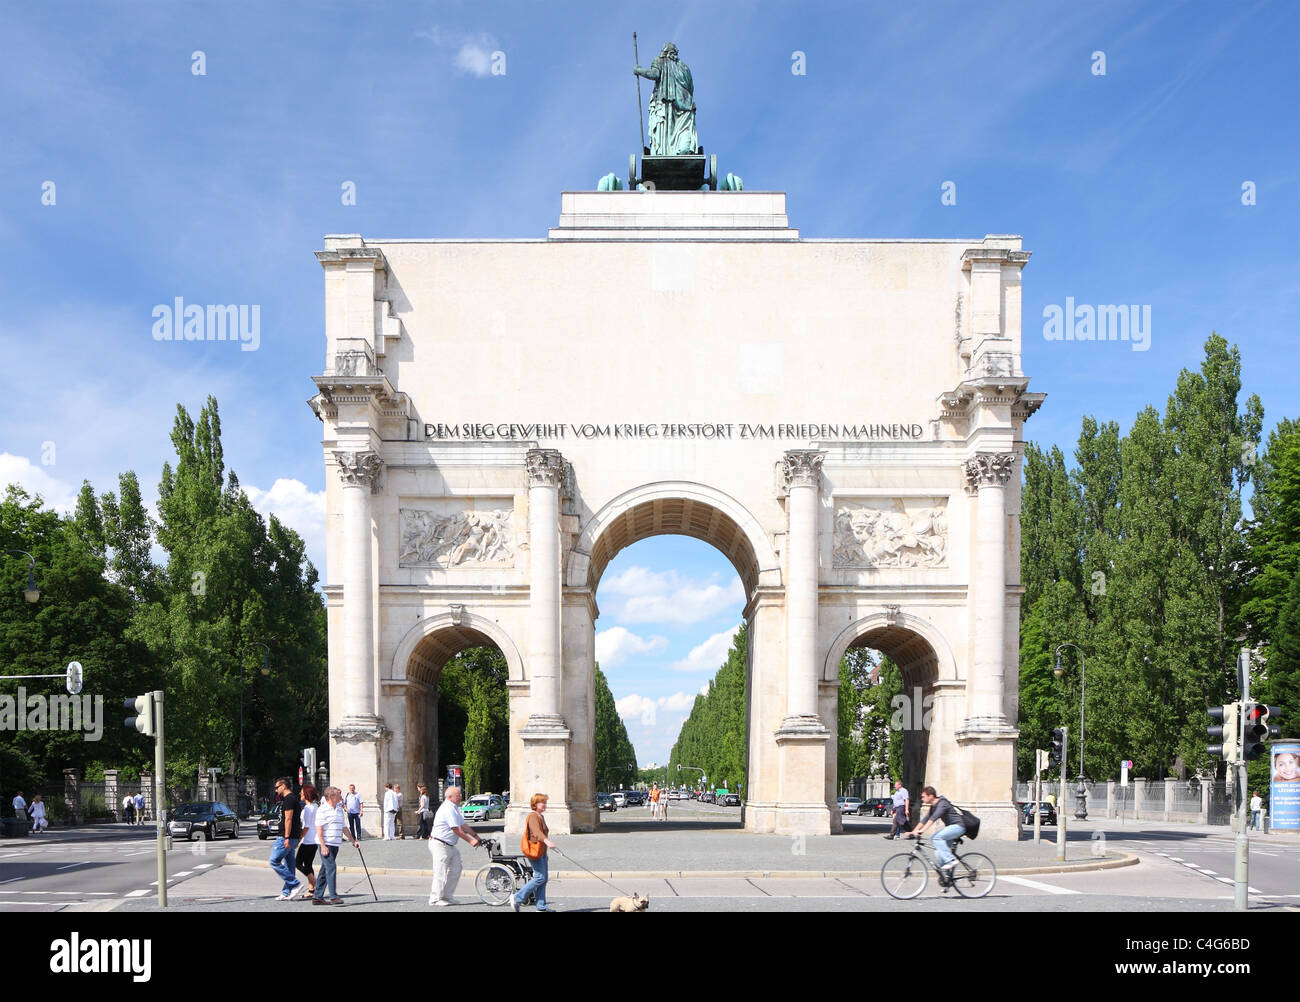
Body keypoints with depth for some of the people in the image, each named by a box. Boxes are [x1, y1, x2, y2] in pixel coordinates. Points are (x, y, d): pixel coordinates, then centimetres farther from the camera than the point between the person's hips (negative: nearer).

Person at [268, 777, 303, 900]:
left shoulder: (288, 799, -13)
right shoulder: (293, 799, 20)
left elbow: (288, 819, -20)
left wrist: (287, 838, -23)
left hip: (286, 838, -10)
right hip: (292, 838, 10)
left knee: (274, 861, -8)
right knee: (288, 865, 10)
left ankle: (294, 883, -10)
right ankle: (287, 892, 12)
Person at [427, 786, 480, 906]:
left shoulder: (455, 808, 13)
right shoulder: (448, 809, -21)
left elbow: (463, 825, 19)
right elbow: (456, 830, -22)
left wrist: (475, 835, 13)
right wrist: (470, 840, -18)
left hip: (450, 845, 10)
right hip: (440, 845, -10)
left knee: (455, 870, 11)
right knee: (441, 872, -5)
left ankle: (446, 896, 20)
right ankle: (435, 899, 4)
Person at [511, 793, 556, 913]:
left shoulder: (541, 816, 20)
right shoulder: (533, 816, -12)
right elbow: (536, 831, -30)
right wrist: (547, 841, -49)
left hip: (542, 851, 10)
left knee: (543, 879, 7)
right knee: (540, 877, -14)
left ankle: (541, 907, 9)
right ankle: (517, 899, -7)